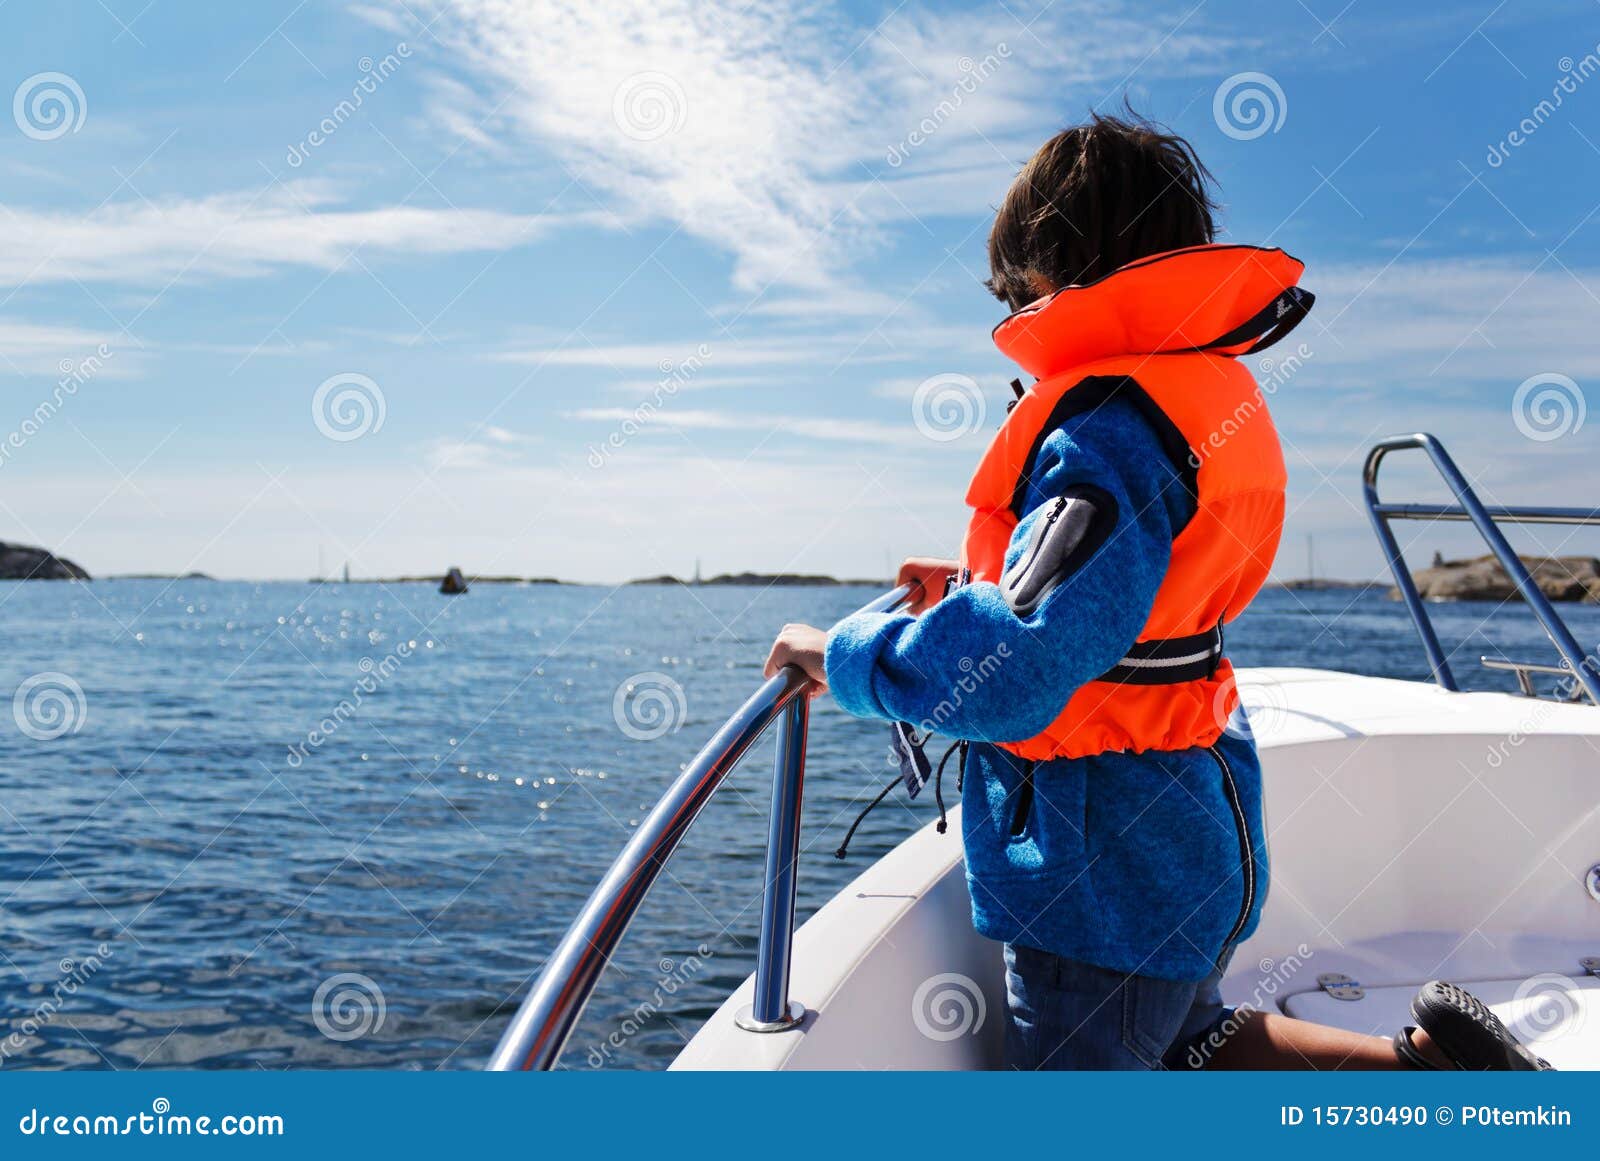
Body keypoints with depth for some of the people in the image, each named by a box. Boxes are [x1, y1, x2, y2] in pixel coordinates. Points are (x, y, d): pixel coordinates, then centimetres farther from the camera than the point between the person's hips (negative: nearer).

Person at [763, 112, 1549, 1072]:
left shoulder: (1112, 424, -25)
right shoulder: (1207, 388, 6)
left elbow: (1014, 672, -36)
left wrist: (844, 652, -21)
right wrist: (978, 586, 16)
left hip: (1110, 878, -10)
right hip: (1187, 838, 10)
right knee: (1180, 1044, 30)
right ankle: (1423, 1059, 22)